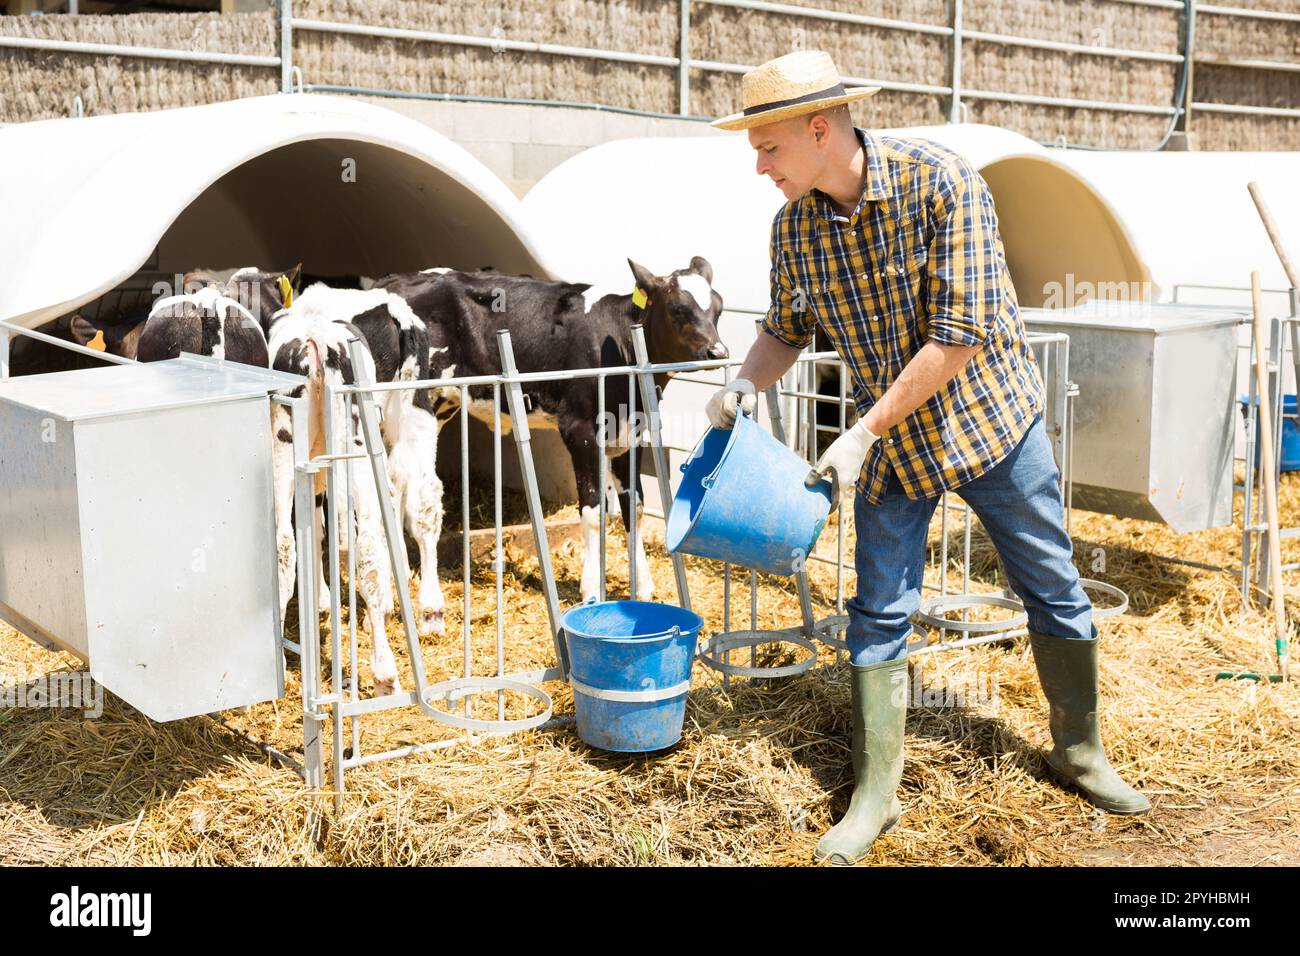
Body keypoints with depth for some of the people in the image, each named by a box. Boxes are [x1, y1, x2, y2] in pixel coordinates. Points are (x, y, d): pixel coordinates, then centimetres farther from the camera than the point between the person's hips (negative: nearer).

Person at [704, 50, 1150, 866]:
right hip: (889, 440, 3)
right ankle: (876, 795, 13)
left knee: (1053, 589, 9)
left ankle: (1080, 751, 30)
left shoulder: (942, 182, -23)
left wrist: (864, 433, -25)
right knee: (881, 614, 2)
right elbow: (788, 329, 10)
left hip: (989, 414, -3)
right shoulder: (794, 227, -7)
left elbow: (961, 333, -26)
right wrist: (744, 386, -11)